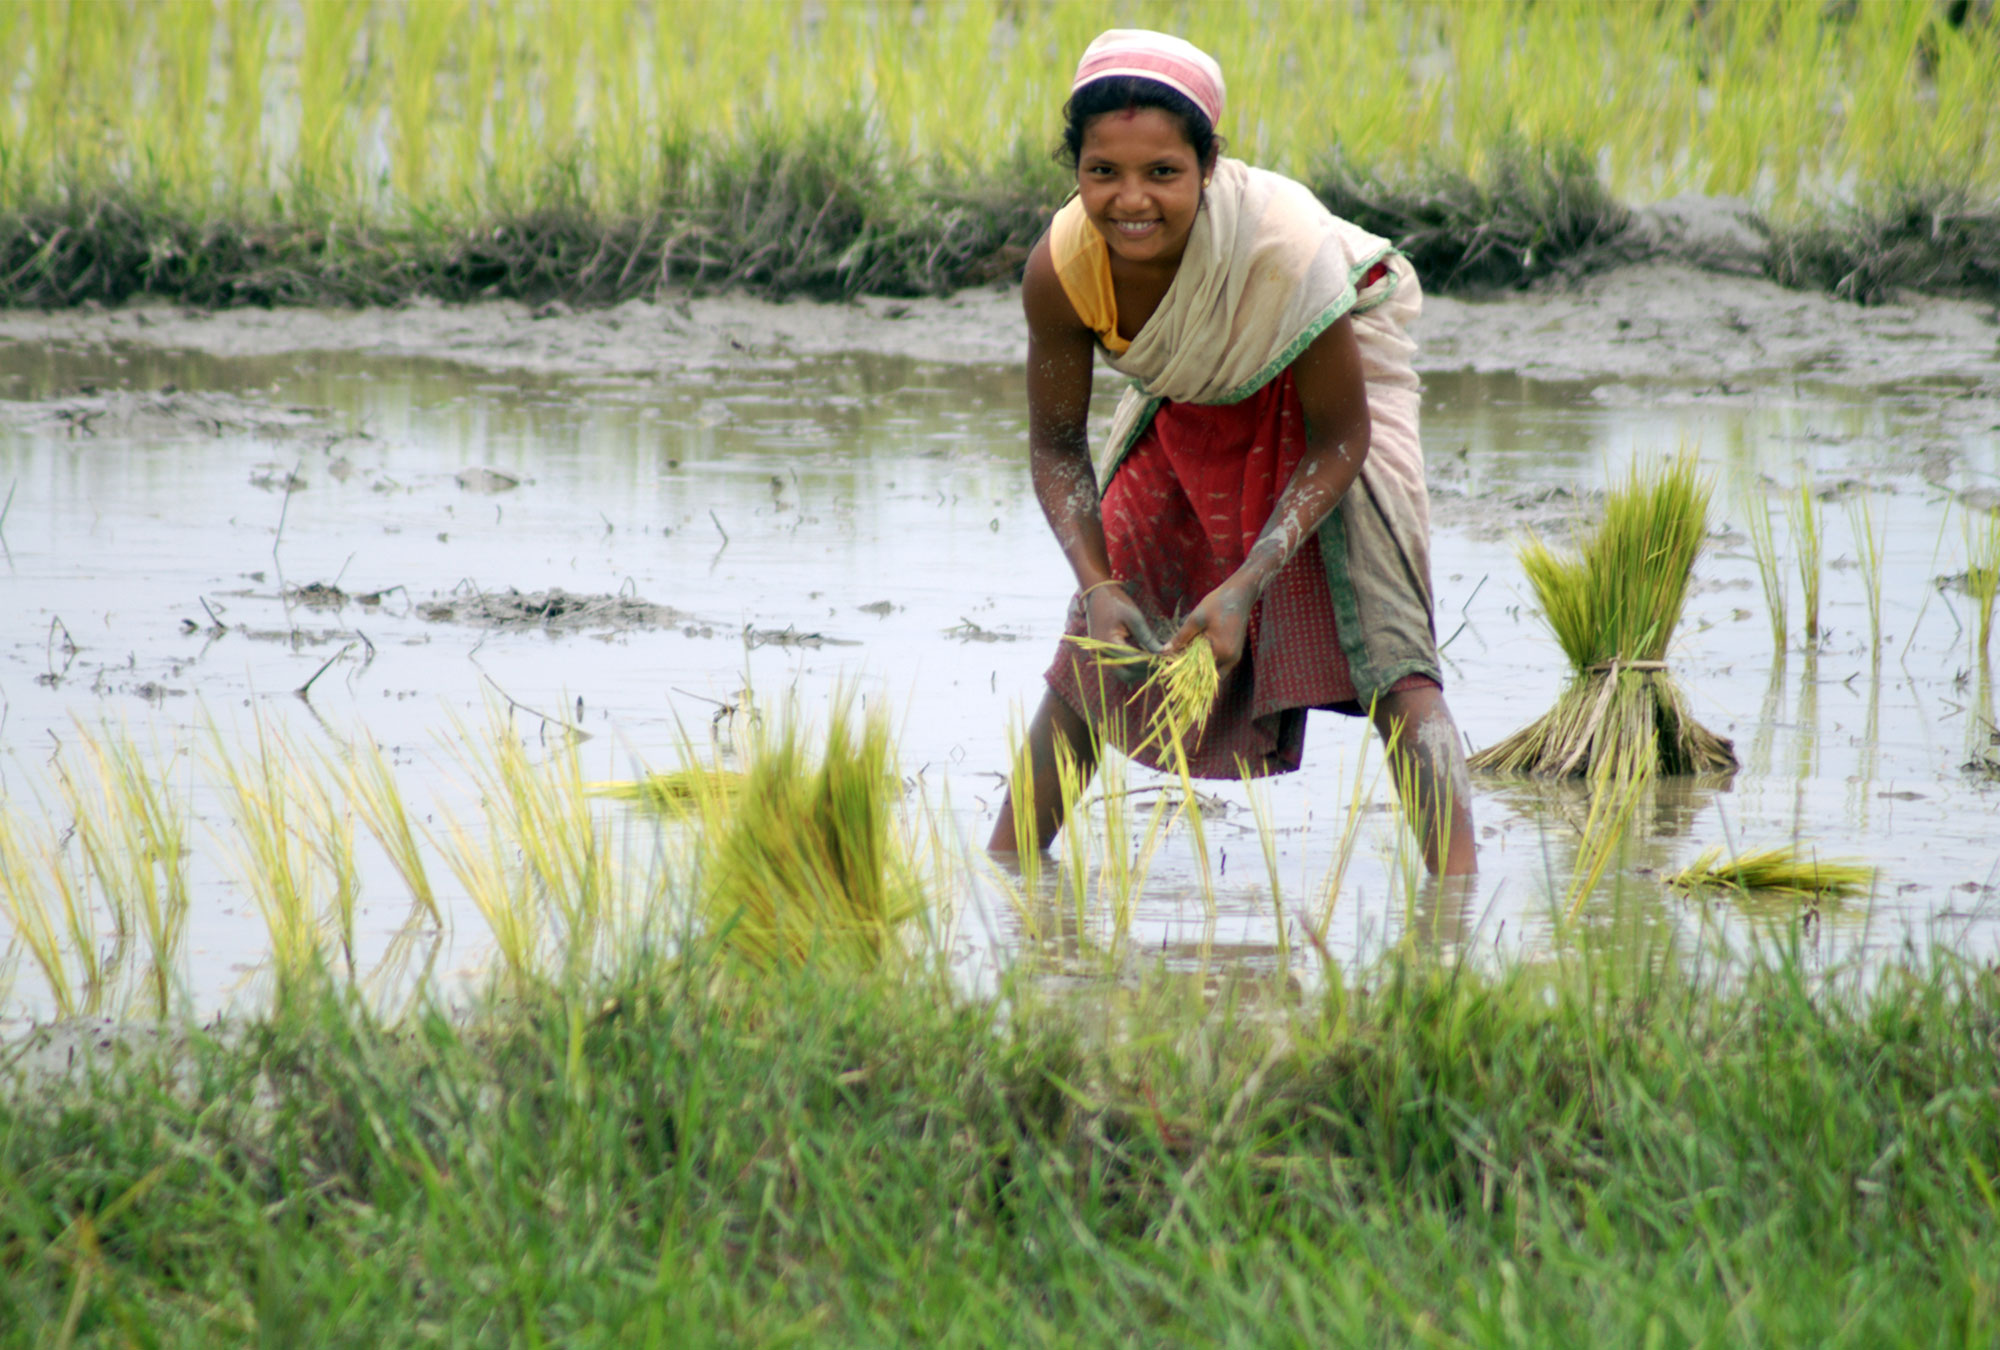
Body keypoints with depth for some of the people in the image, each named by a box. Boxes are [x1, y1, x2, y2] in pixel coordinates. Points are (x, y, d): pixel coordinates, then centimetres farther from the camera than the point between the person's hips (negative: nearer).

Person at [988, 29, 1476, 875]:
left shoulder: (1284, 250, -40)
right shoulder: (1060, 273, -30)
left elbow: (1339, 440, -26)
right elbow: (1057, 448, -12)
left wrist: (1245, 588, -34)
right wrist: (1098, 586, -27)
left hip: (1327, 379, -4)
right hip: (1190, 408, 4)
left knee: (1384, 652, -20)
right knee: (1089, 656, 5)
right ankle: (1002, 866, 21)